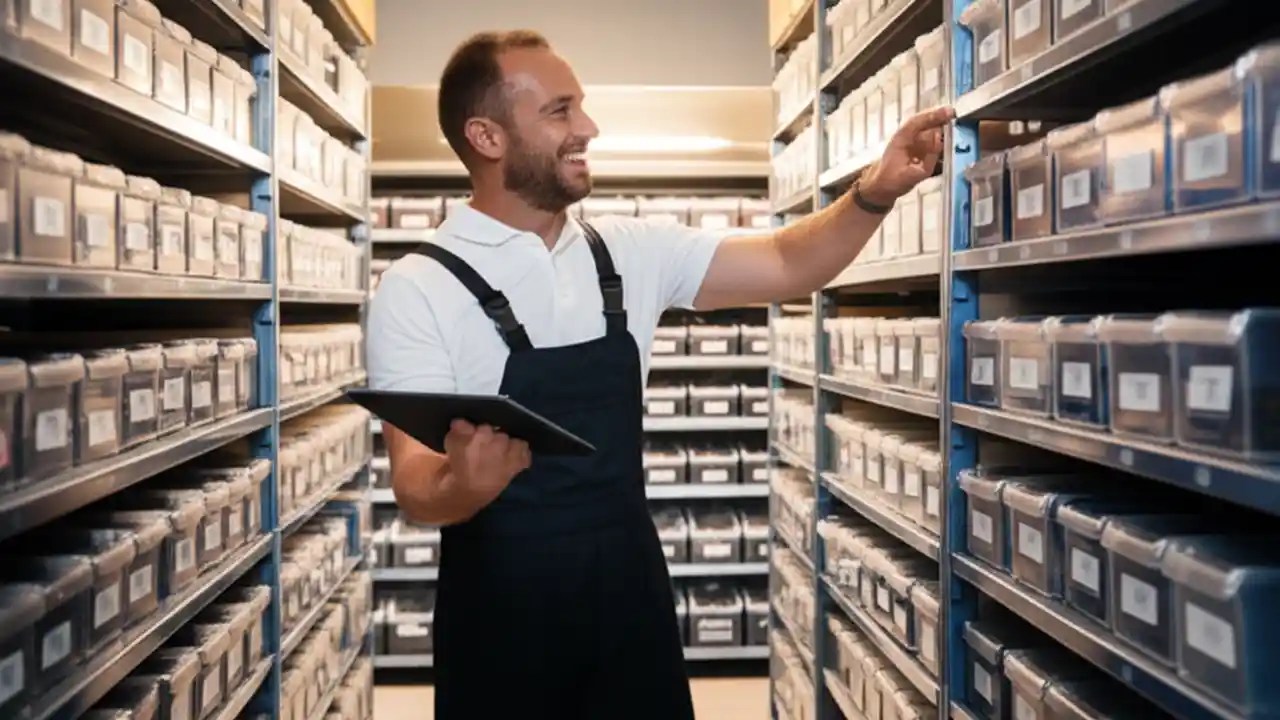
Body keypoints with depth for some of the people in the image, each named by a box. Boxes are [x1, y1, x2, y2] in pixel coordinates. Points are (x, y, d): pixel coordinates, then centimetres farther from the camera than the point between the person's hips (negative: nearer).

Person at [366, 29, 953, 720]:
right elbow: (416, 484, -17)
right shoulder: (418, 288, -12)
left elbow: (786, 265, 5)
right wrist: (465, 484, -39)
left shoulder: (630, 251, 3)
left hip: (631, 594, 4)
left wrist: (876, 191, -12)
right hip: (502, 615, -4)